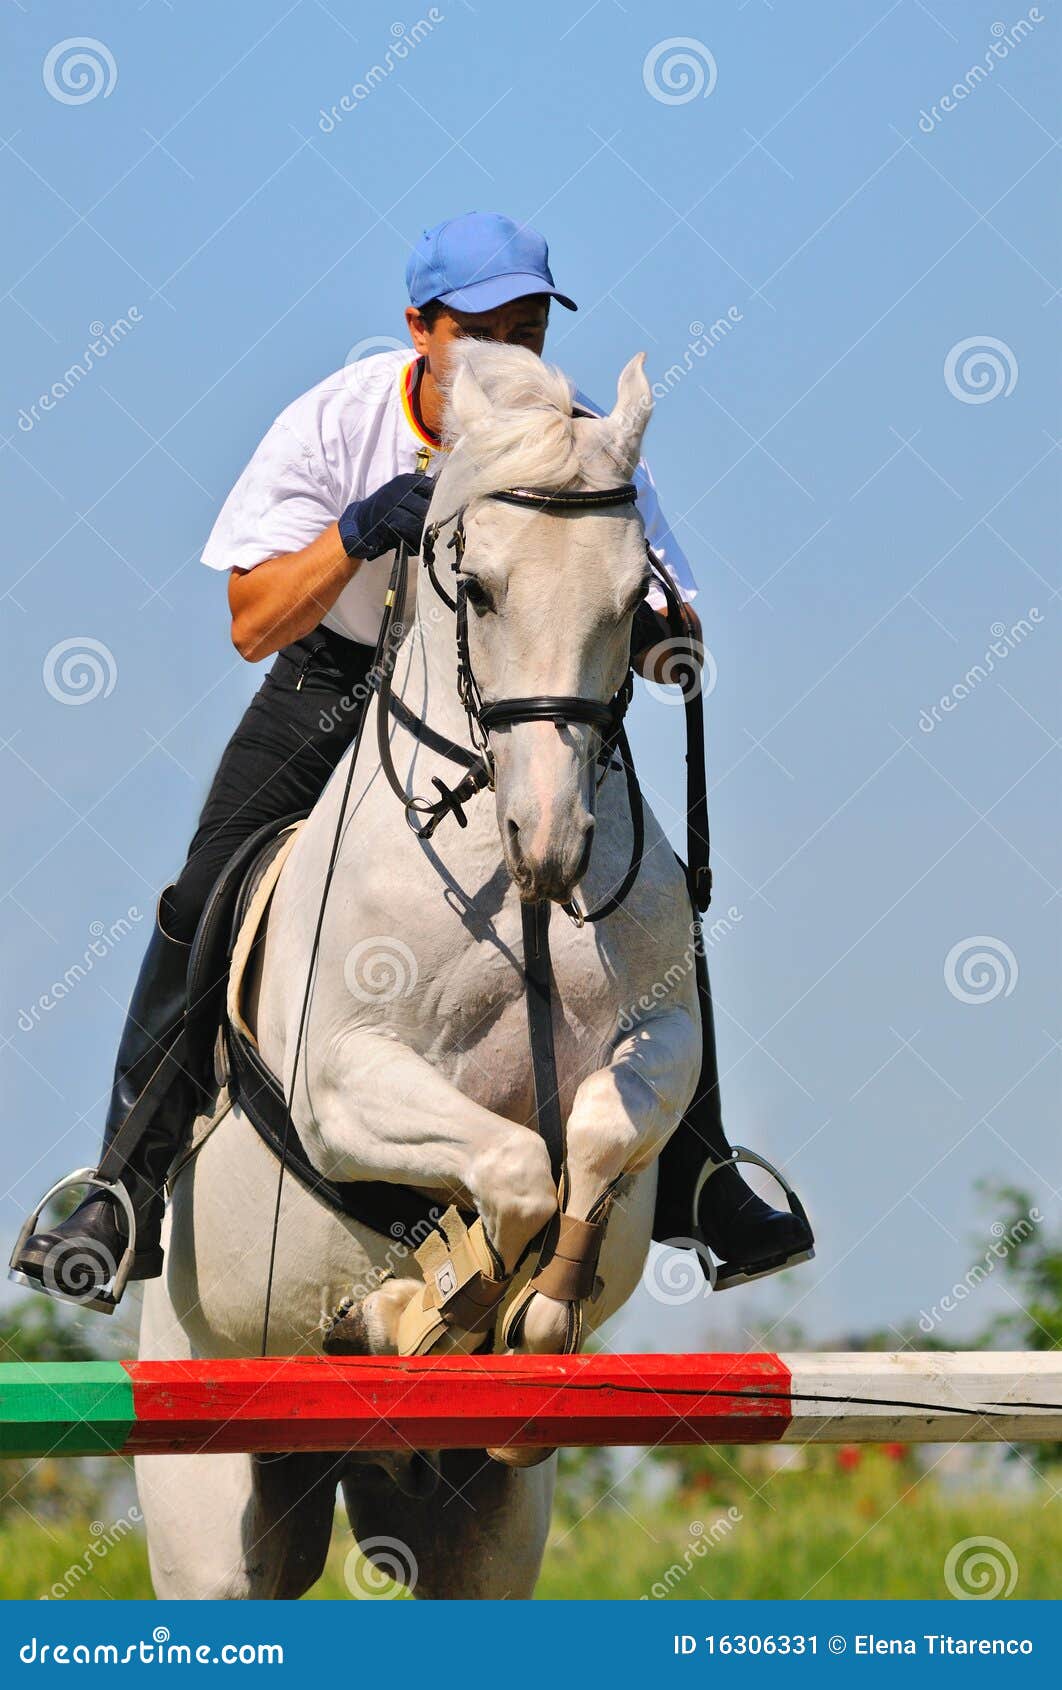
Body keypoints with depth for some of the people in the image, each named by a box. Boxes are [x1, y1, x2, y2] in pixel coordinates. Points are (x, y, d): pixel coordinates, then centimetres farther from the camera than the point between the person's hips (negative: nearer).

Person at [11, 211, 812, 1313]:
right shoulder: (334, 424, -20)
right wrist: (360, 530, -39)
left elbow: (681, 638, -16)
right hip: (337, 681, -1)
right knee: (205, 909, -16)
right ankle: (128, 1198, -9)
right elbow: (255, 625, -22)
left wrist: (655, 635, -41)